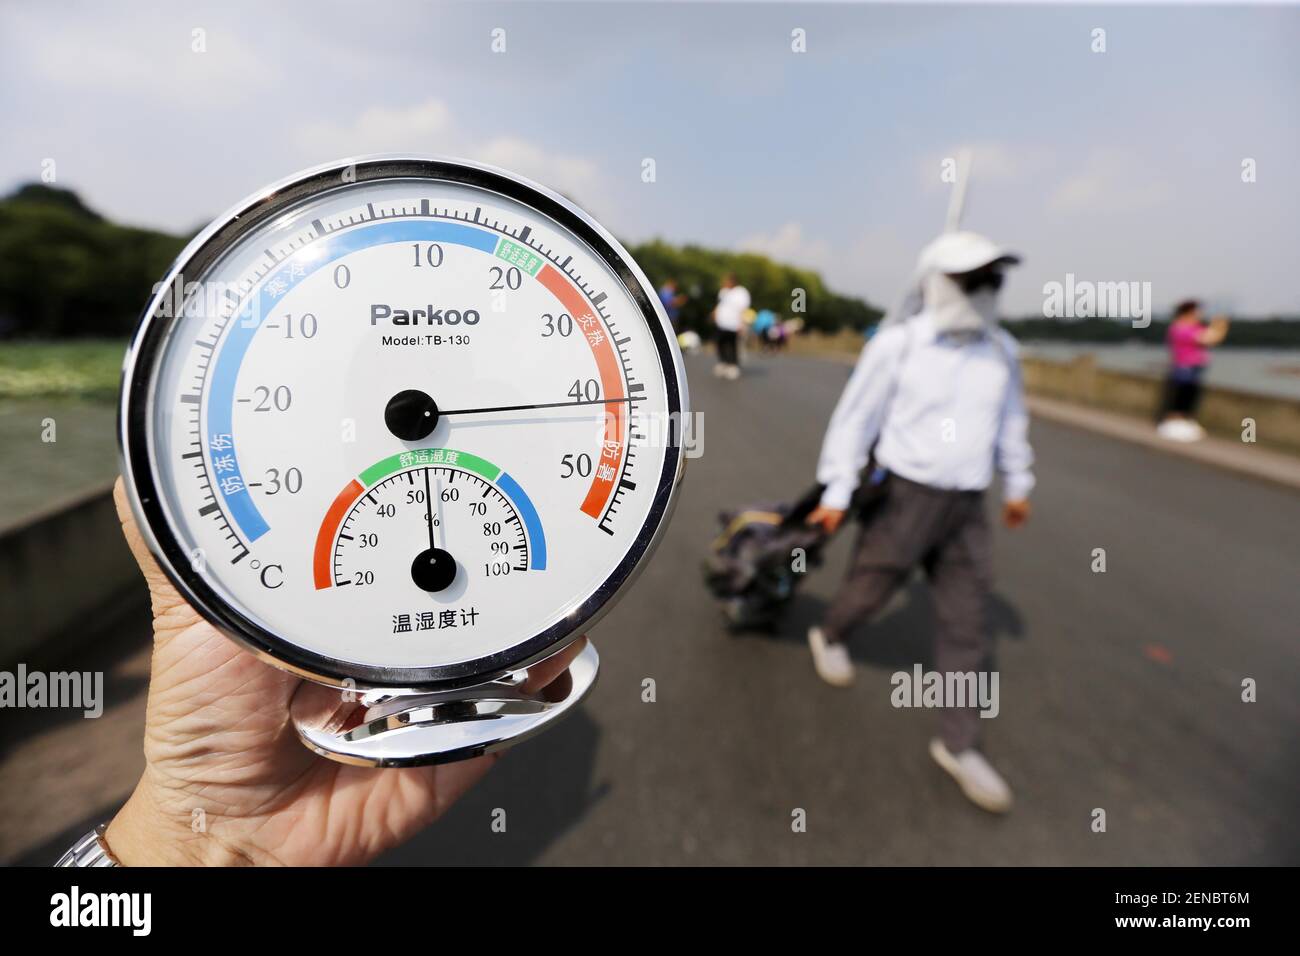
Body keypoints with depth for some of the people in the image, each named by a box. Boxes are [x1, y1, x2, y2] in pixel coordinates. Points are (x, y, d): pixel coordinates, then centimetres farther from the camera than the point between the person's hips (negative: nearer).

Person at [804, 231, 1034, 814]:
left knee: (967, 624, 5)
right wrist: (836, 494, -8)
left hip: (966, 508, 5)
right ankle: (828, 637, 46)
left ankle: (957, 744, 19)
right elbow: (854, 420, -8)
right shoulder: (896, 345, -11)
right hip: (904, 496, -4)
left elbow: (1011, 422, 18)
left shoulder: (999, 351, 4)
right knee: (869, 589, 11)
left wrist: (1017, 483, 23)